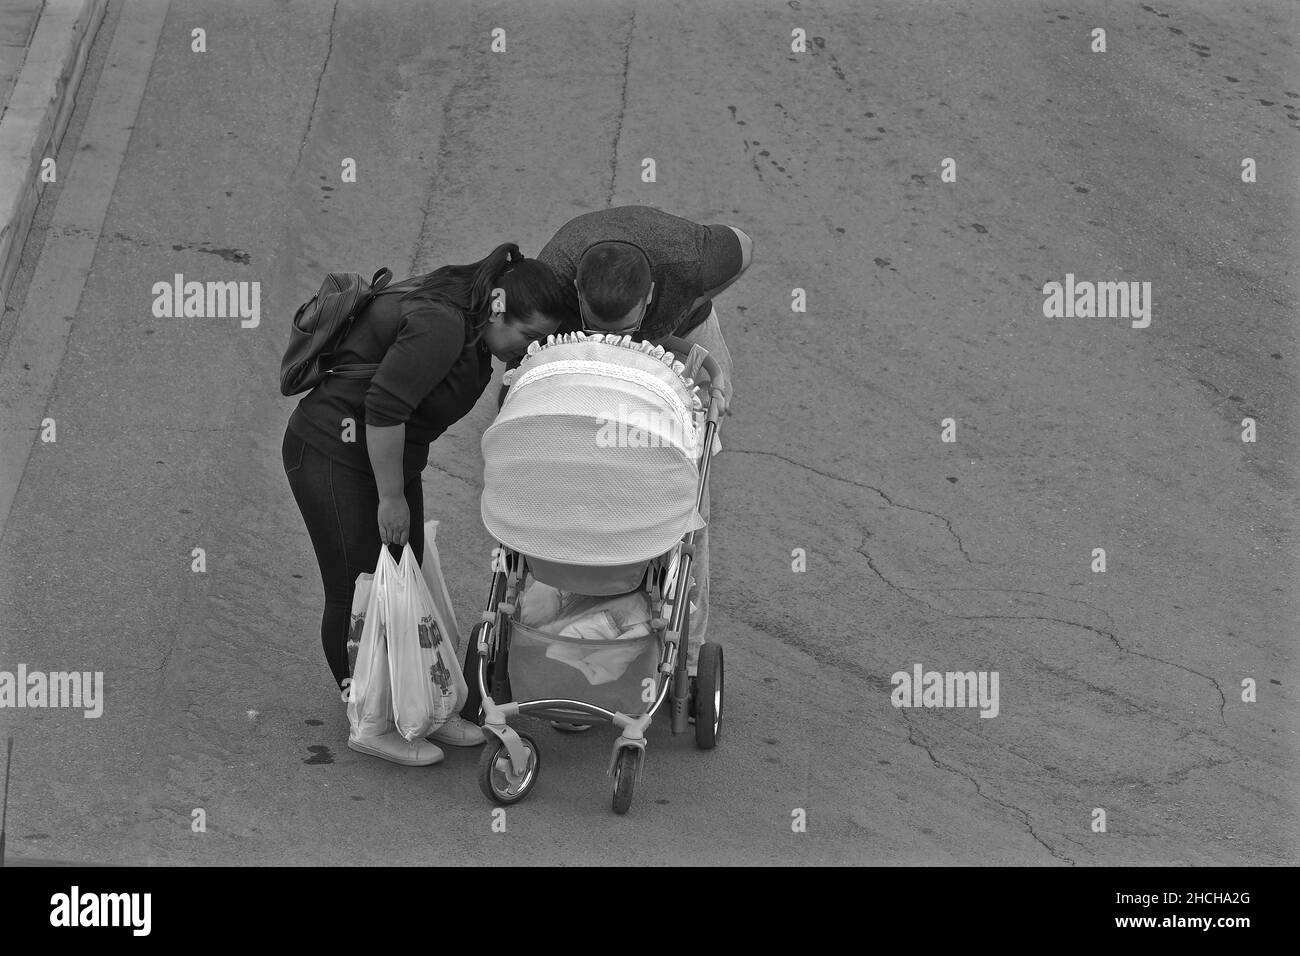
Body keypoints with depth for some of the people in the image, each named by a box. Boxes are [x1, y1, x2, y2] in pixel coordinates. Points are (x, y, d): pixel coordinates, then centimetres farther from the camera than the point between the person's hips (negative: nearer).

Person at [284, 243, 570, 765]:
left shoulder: (464, 313, 3)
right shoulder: (438, 324, -27)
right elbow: (384, 408, -28)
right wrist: (391, 496, -22)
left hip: (382, 457, 10)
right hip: (334, 453, -10)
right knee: (359, 592, -3)